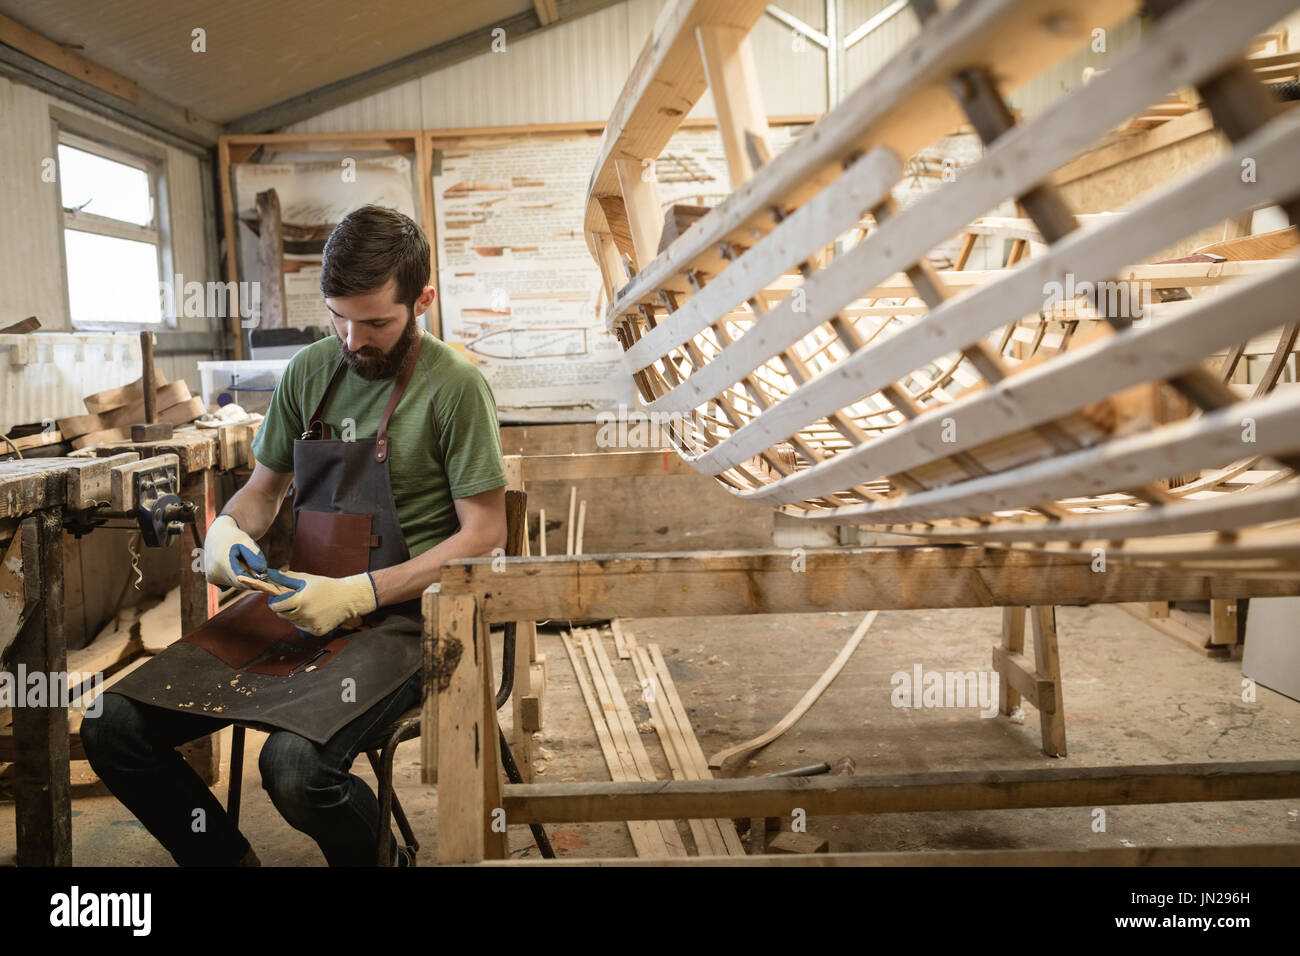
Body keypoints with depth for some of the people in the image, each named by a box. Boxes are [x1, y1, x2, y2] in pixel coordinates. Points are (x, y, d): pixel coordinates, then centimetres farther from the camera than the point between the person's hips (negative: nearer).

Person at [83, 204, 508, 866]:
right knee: (112, 729, -7)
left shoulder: (454, 388, -8)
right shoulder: (310, 372, 10)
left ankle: (374, 855, 3)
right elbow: (263, 487, 21)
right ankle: (231, 861, 15)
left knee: (295, 763, -31)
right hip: (299, 601, 6)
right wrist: (228, 530, -3)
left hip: (399, 615, -6)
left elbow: (484, 537, -9)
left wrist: (357, 594, -16)